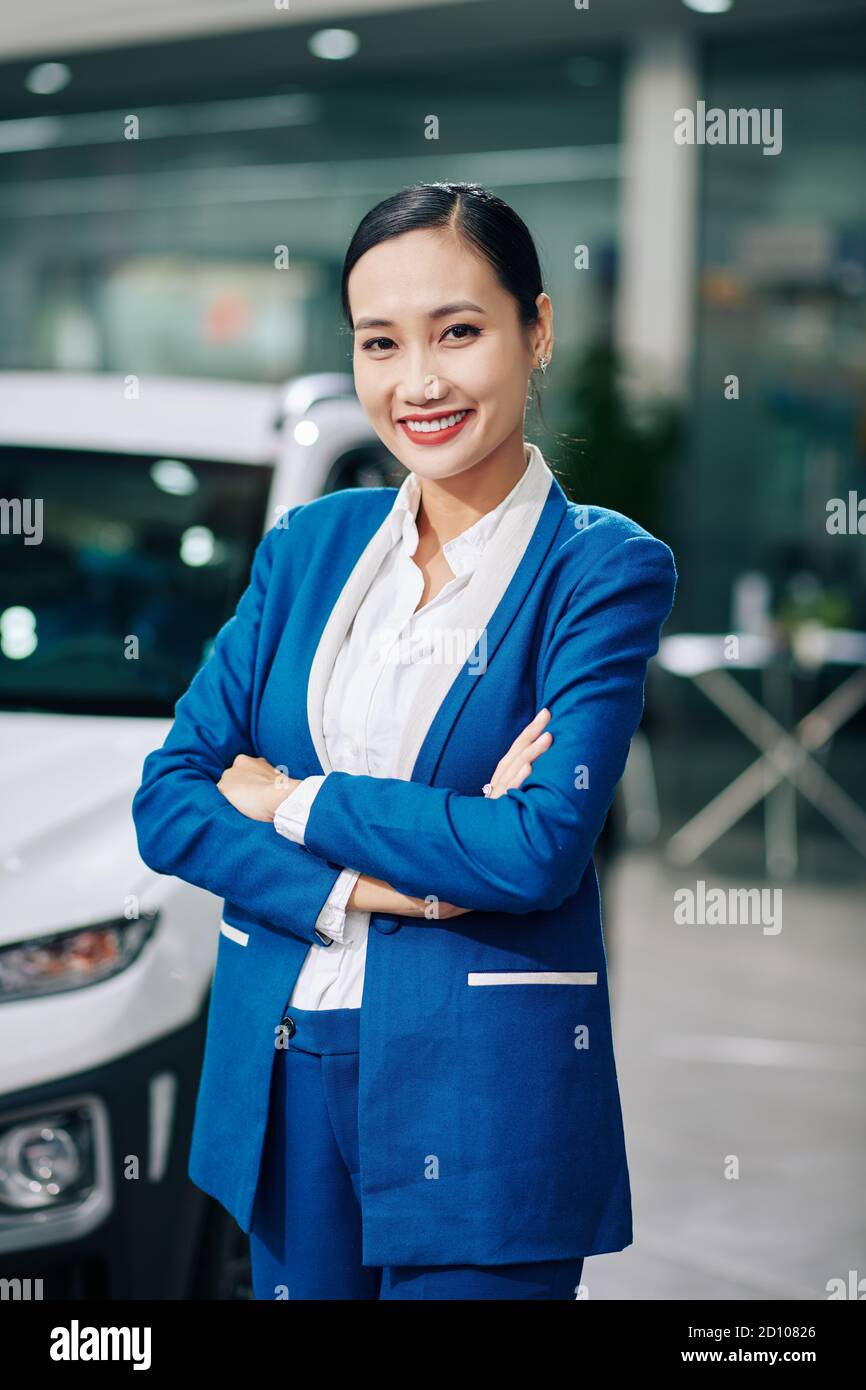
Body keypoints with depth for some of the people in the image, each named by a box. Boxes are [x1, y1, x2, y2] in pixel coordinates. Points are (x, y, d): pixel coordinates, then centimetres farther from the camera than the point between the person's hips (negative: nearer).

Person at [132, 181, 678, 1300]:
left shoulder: (606, 568, -7)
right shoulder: (309, 547, 6)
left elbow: (542, 850, -18)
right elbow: (168, 799, 1)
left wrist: (293, 801, -10)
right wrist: (350, 886, -15)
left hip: (484, 1089, -4)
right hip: (282, 1076, 4)